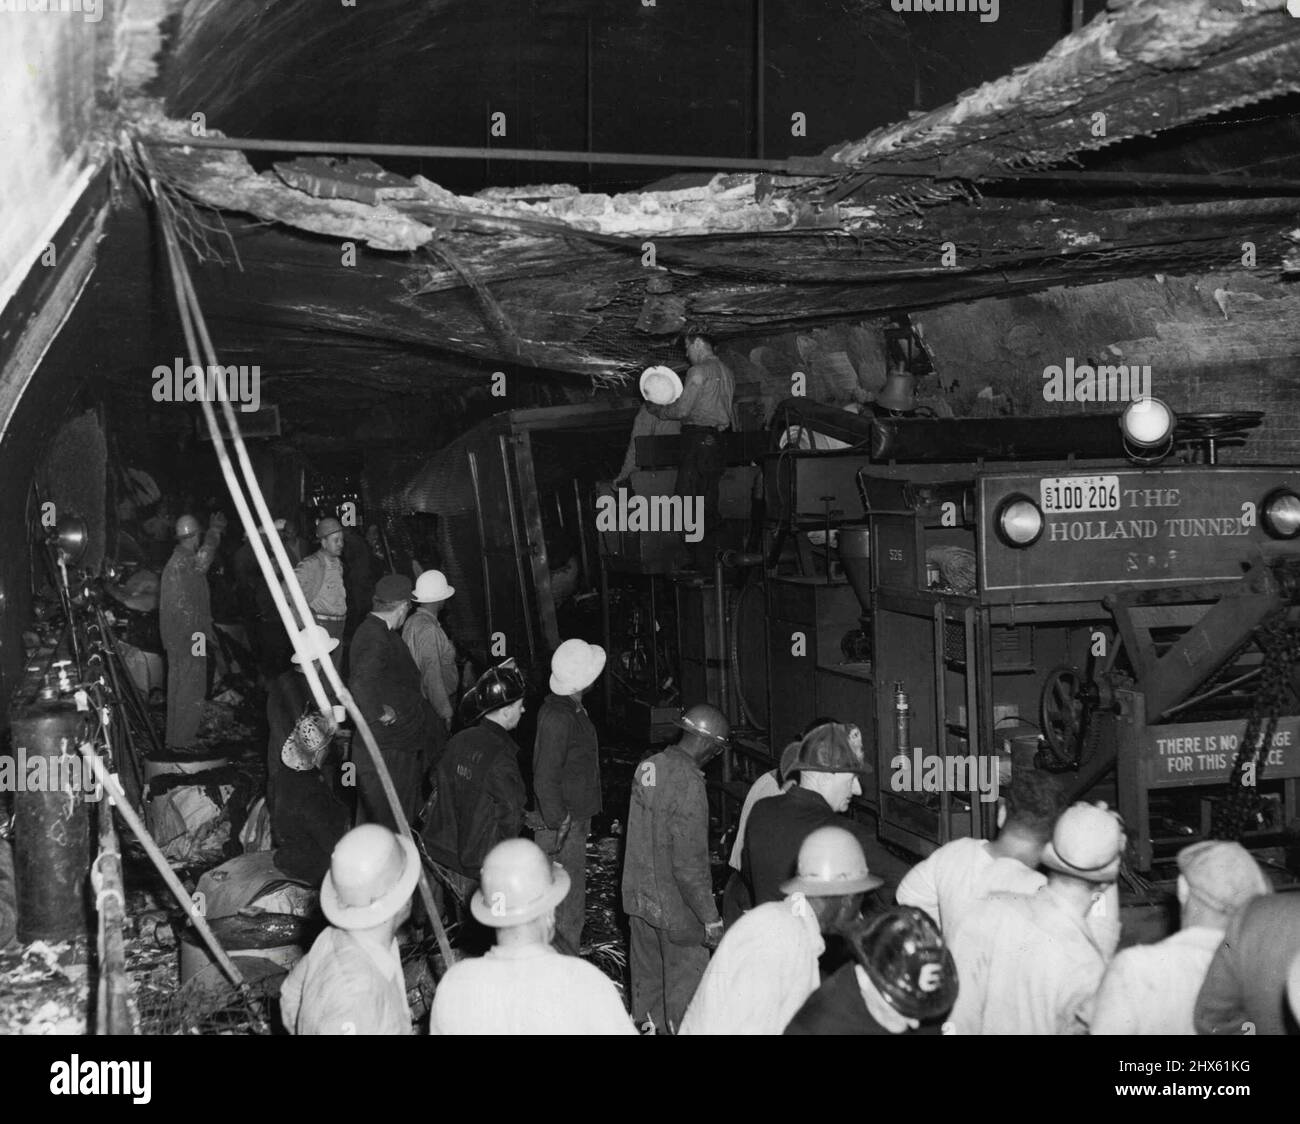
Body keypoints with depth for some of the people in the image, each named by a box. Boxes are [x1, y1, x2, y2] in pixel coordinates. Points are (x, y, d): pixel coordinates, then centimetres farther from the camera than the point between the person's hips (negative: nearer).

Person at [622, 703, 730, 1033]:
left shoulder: (647, 767, 1)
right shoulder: (688, 783, -23)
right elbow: (690, 861, -24)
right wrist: (710, 918, -18)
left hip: (640, 897, 8)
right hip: (675, 907, -8)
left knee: (647, 978, 19)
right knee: (684, 985, 4)